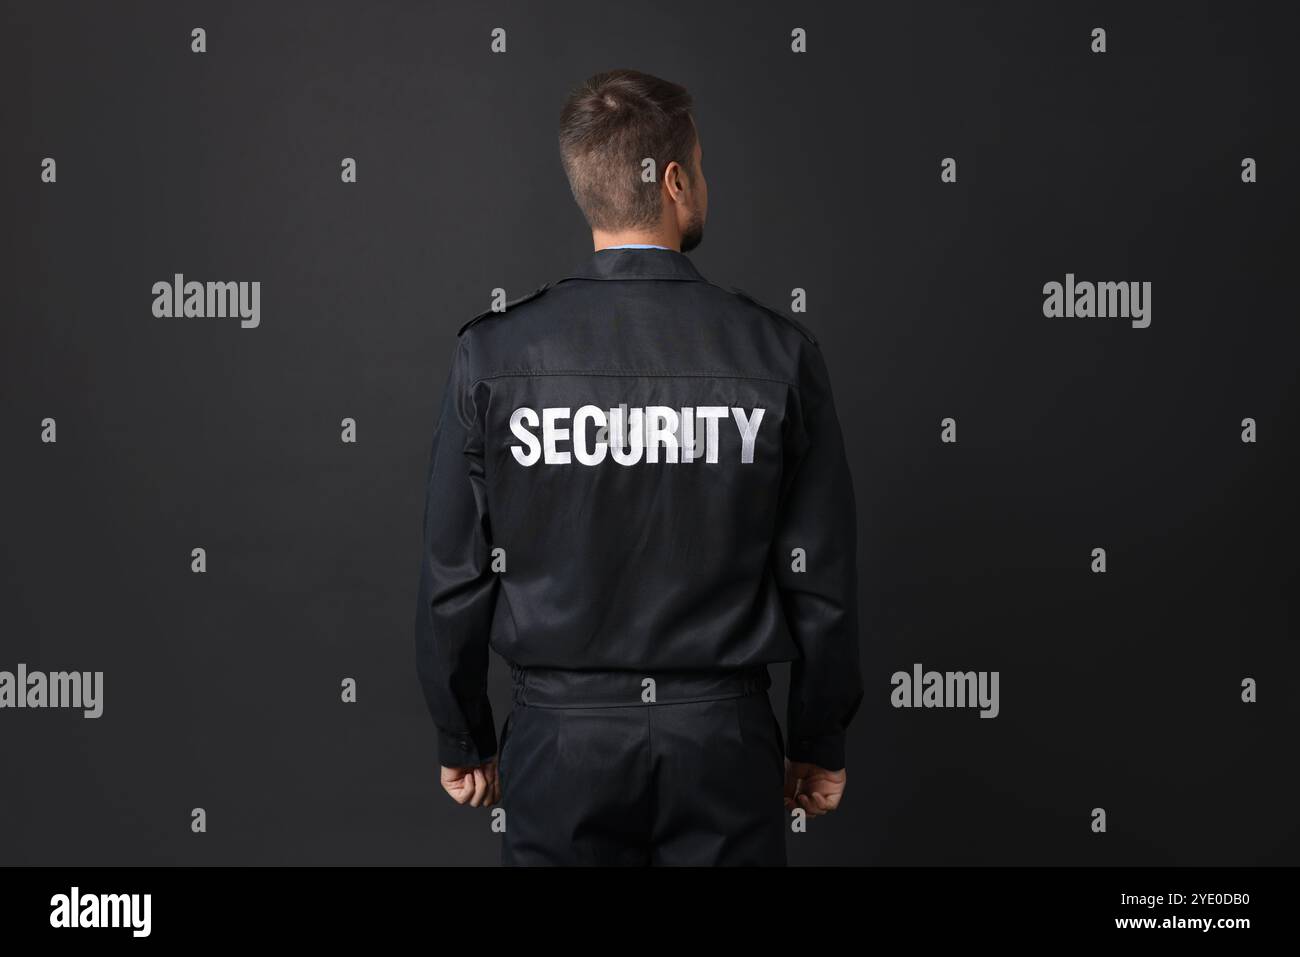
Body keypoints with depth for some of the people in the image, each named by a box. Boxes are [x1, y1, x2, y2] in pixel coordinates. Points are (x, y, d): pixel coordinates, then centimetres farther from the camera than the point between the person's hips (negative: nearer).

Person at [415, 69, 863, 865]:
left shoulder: (494, 355, -8)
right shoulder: (779, 353, -8)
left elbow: (456, 573, -4)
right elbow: (822, 577, -4)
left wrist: (464, 741, 10)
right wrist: (819, 743, 9)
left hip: (563, 739, 1)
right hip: (721, 740, 0)